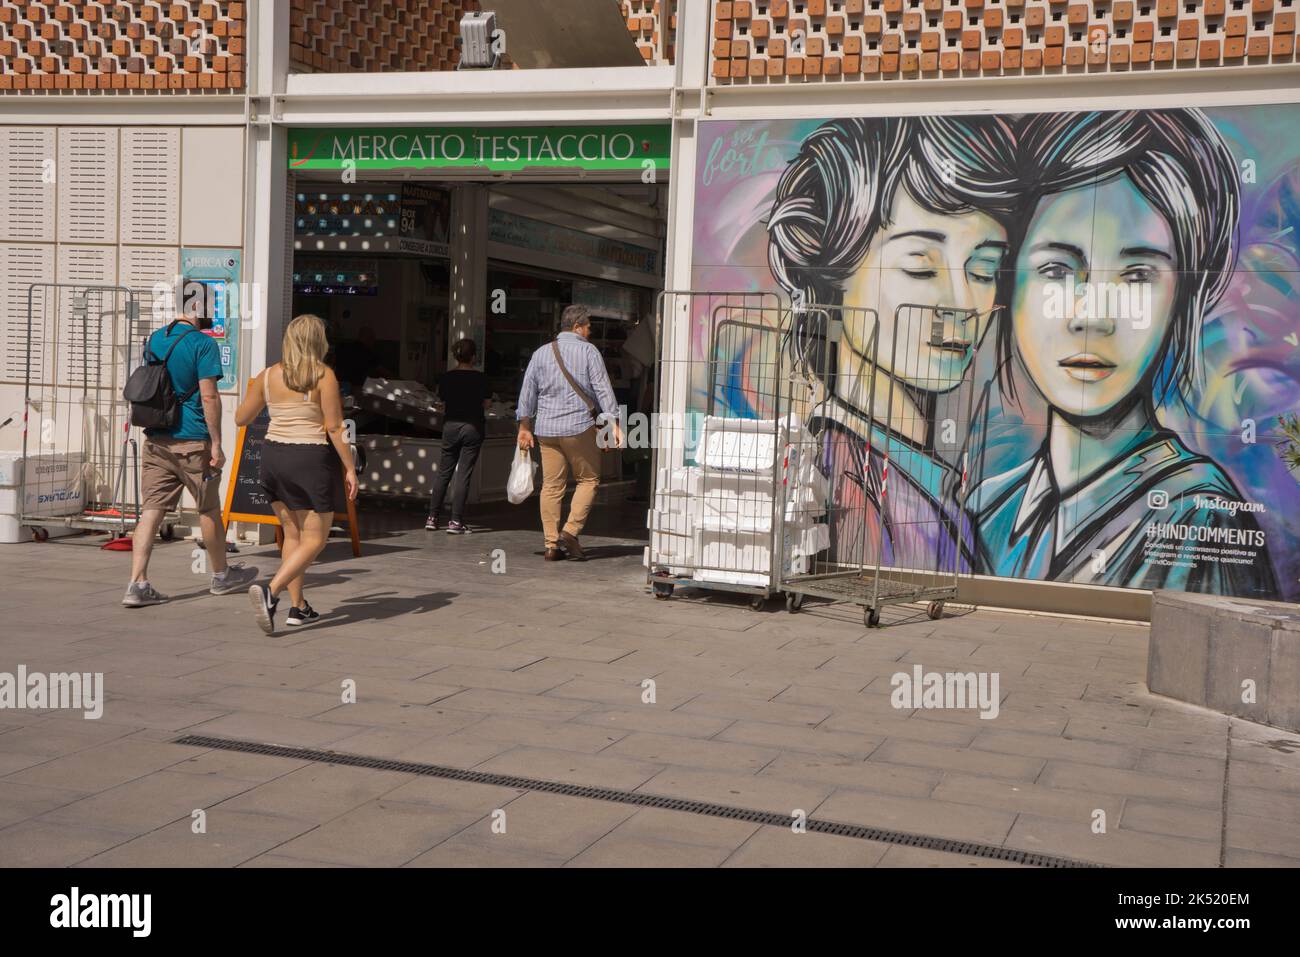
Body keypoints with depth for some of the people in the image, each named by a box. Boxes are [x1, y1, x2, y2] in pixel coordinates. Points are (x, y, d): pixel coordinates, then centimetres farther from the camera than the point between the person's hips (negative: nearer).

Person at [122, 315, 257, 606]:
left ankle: (137, 584, -7)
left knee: (151, 511, 2)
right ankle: (221, 576, 28)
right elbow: (208, 396, -17)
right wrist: (216, 445, -14)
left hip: (155, 440, 6)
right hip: (192, 442, -5)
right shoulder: (203, 343, -12)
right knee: (209, 510, 12)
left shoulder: (154, 339, 10)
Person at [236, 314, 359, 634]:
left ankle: (298, 607, 16)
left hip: (273, 455, 6)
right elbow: (334, 428, -12)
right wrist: (349, 468, -6)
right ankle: (270, 591, -19)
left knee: (293, 535, 16)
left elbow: (241, 418, 12)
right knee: (314, 539, 1)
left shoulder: (268, 375, 4)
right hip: (312, 458, -6)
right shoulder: (323, 376, -9)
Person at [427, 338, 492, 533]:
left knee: (443, 471, 12)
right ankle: (456, 521, -2)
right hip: (473, 426, -2)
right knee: (464, 474, 0)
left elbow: (443, 403, 6)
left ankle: (432, 517, 13)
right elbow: (487, 403, 2)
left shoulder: (446, 378, -2)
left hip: (451, 425, 2)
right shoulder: (481, 378, -7)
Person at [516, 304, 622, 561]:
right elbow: (603, 388, -6)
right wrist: (614, 423, -4)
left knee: (551, 486, 6)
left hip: (546, 429, 4)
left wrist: (525, 427, 15)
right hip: (579, 426, -4)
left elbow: (527, 392, 10)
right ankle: (571, 531, -5)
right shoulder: (588, 351, -2)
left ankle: (551, 544, 5)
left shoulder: (541, 353, 10)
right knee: (588, 480, 8)